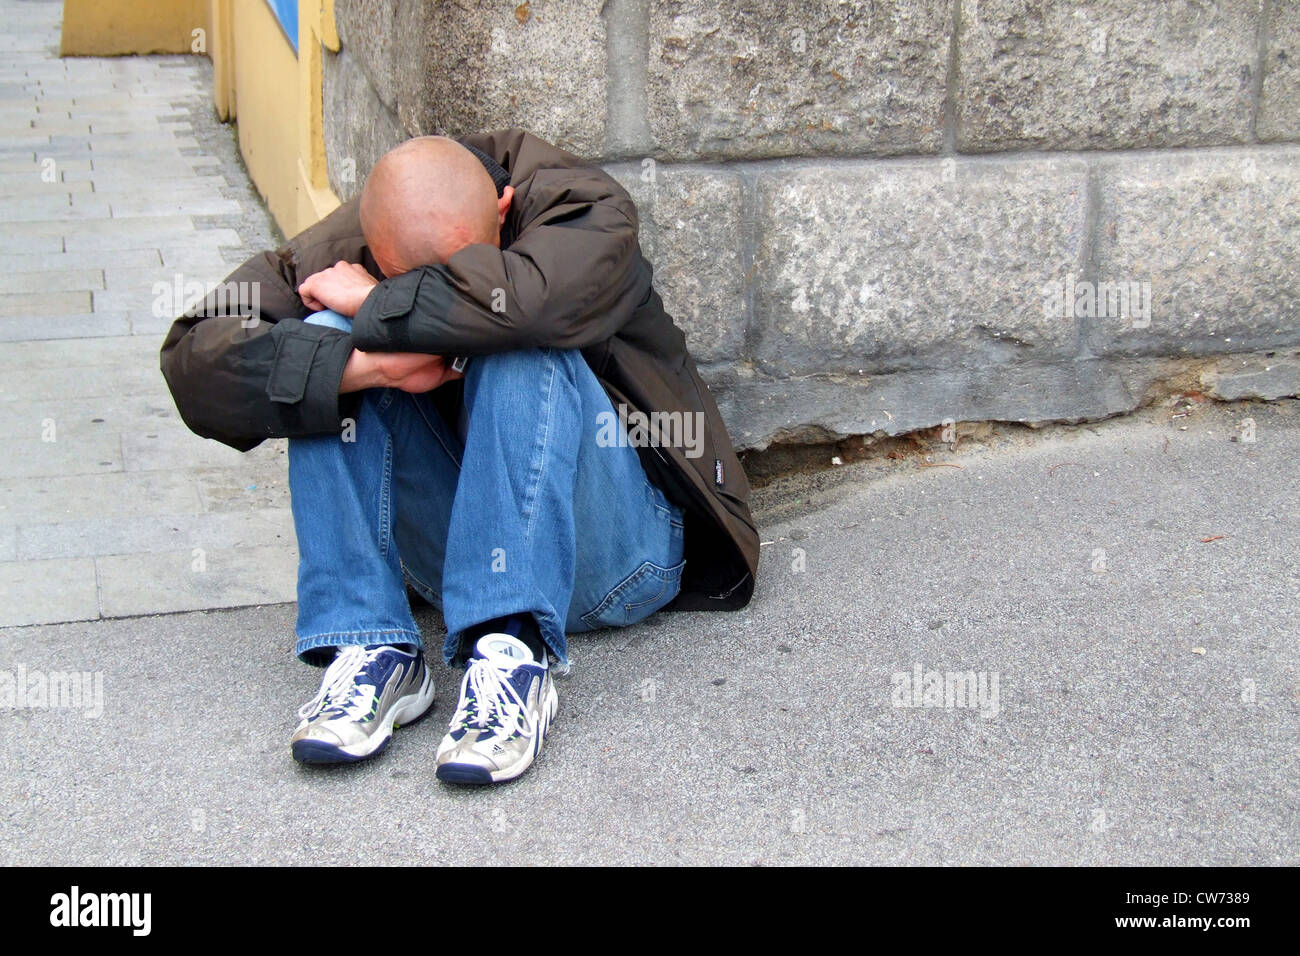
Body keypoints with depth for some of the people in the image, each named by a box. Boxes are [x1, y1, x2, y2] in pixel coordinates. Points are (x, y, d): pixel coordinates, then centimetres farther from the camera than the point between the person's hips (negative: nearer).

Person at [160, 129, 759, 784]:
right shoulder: (339, 252, -7)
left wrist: (376, 304, -25)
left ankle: (514, 658, -35)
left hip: (609, 553, -3)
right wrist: (370, 364, -31)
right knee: (326, 340, -16)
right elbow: (193, 363, -18)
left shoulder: (587, 214, -16)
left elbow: (533, 297, -41)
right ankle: (374, 654, -23)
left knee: (521, 350, -30)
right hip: (456, 553, 4)